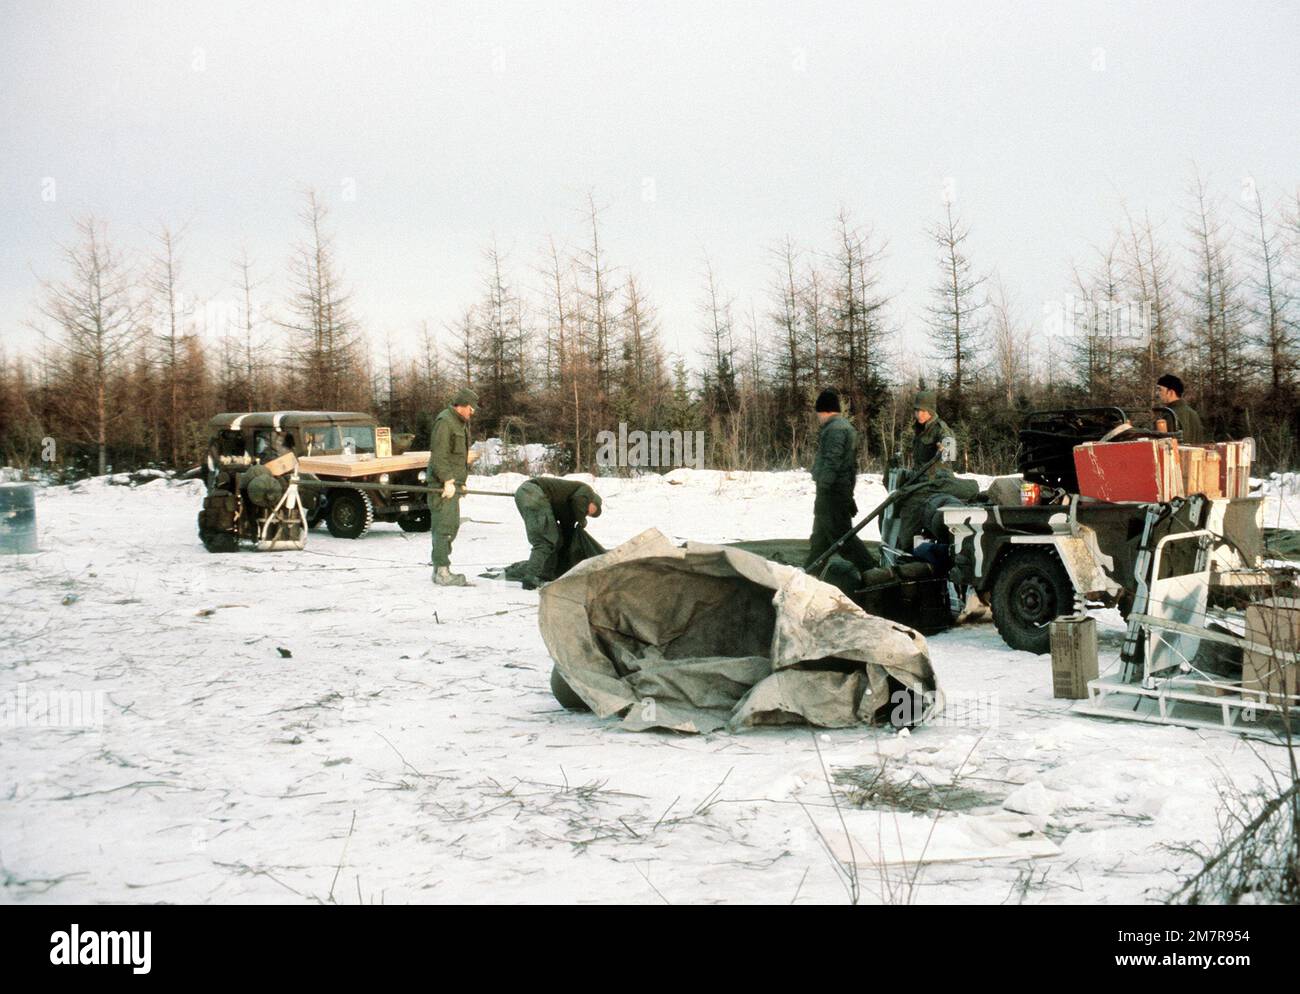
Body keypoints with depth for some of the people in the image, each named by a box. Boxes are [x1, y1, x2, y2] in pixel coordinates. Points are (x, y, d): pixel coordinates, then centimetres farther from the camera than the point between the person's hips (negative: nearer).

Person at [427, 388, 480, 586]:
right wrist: (448, 481, -23)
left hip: (453, 482, 10)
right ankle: (442, 572, -10)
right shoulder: (444, 421, -12)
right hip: (443, 483, -10)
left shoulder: (461, 423, 20)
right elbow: (439, 455, -19)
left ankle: (439, 570, 21)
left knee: (452, 526, 14)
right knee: (444, 526, -11)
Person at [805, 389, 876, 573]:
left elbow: (832, 462, -23)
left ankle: (870, 569, -9)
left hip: (832, 489, -11)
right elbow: (852, 462, 21)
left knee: (839, 534, -9)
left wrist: (823, 486, -22)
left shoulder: (834, 429, -15)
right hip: (843, 488, 11)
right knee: (820, 533, 17)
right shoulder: (845, 426, 18)